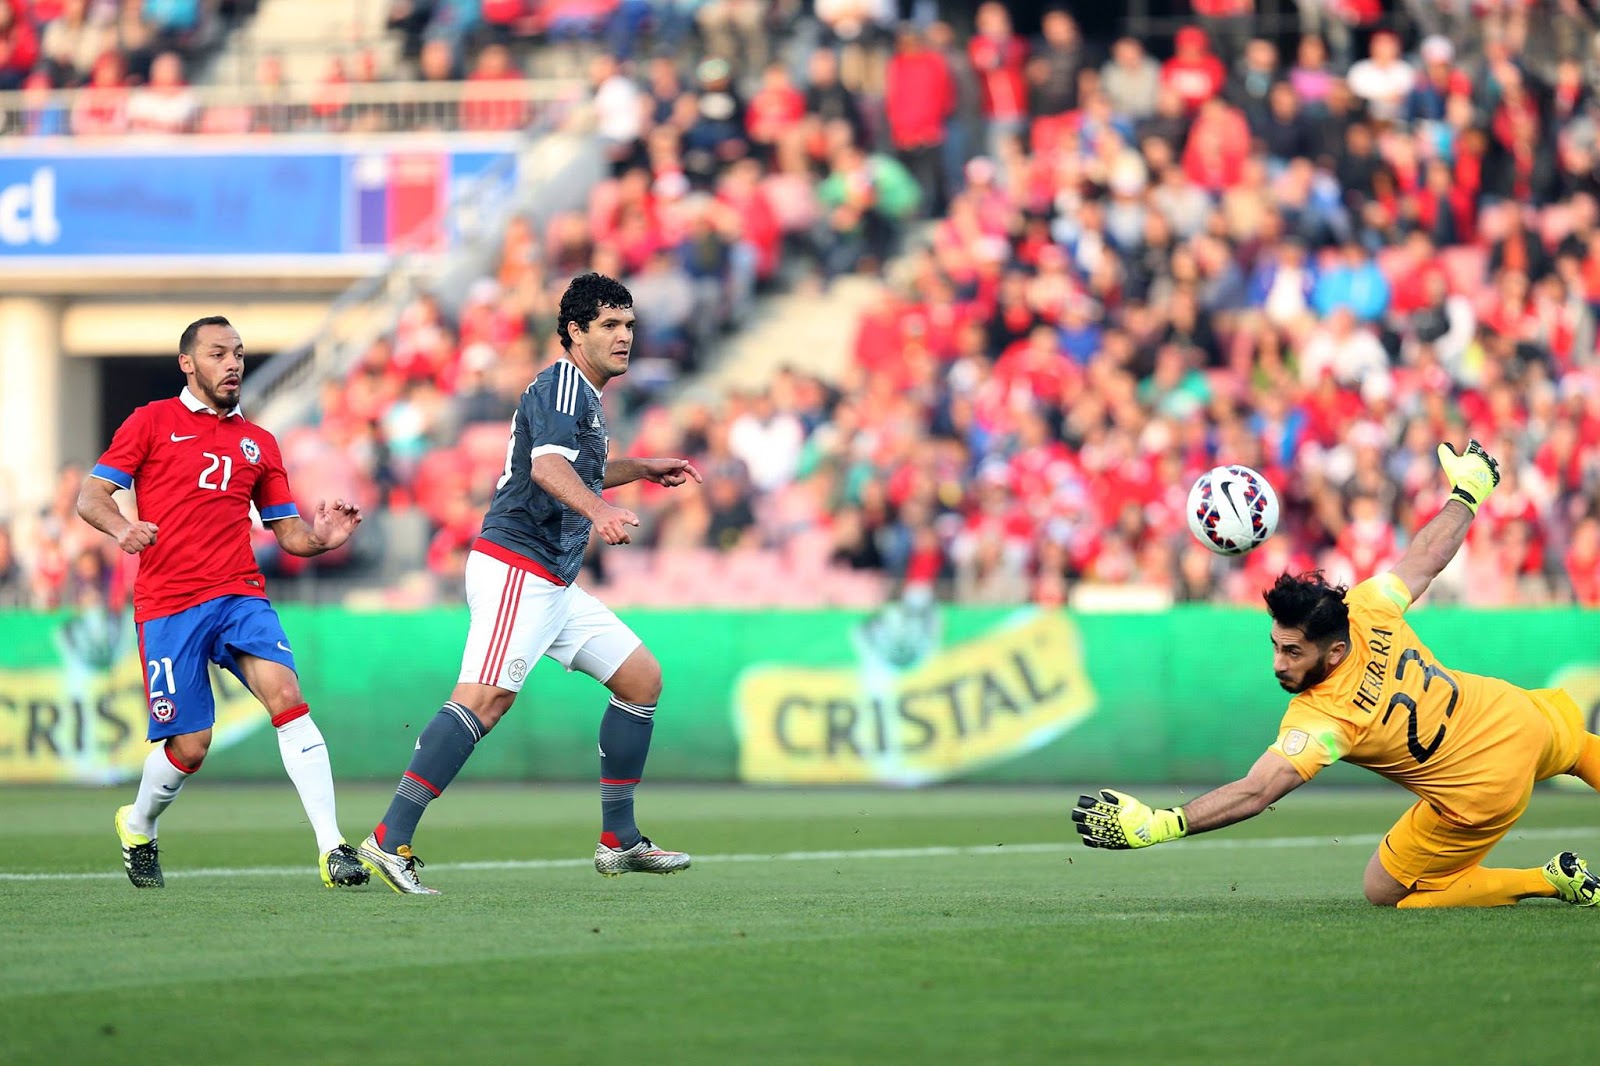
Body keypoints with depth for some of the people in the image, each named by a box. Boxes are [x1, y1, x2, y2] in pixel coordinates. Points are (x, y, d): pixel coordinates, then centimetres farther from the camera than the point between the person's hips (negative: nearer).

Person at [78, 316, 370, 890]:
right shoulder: (152, 422, 7)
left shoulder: (258, 443, 18)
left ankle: (333, 848, -25)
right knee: (189, 745, -5)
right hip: (167, 604, -3)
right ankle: (138, 828, 29)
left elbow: (288, 531, 19)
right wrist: (120, 527, -21)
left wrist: (320, 537, -4)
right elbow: (90, 496, 2)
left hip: (241, 596, 3)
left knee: (285, 695, -22)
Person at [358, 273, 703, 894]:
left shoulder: (585, 396, 23)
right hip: (516, 568, -11)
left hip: (553, 585, 11)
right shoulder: (562, 384, -8)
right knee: (486, 698, -24)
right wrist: (599, 510, -44)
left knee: (642, 679, 11)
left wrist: (641, 468, 39)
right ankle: (390, 840, -29)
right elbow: (547, 465, -28)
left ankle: (619, 842, 14)